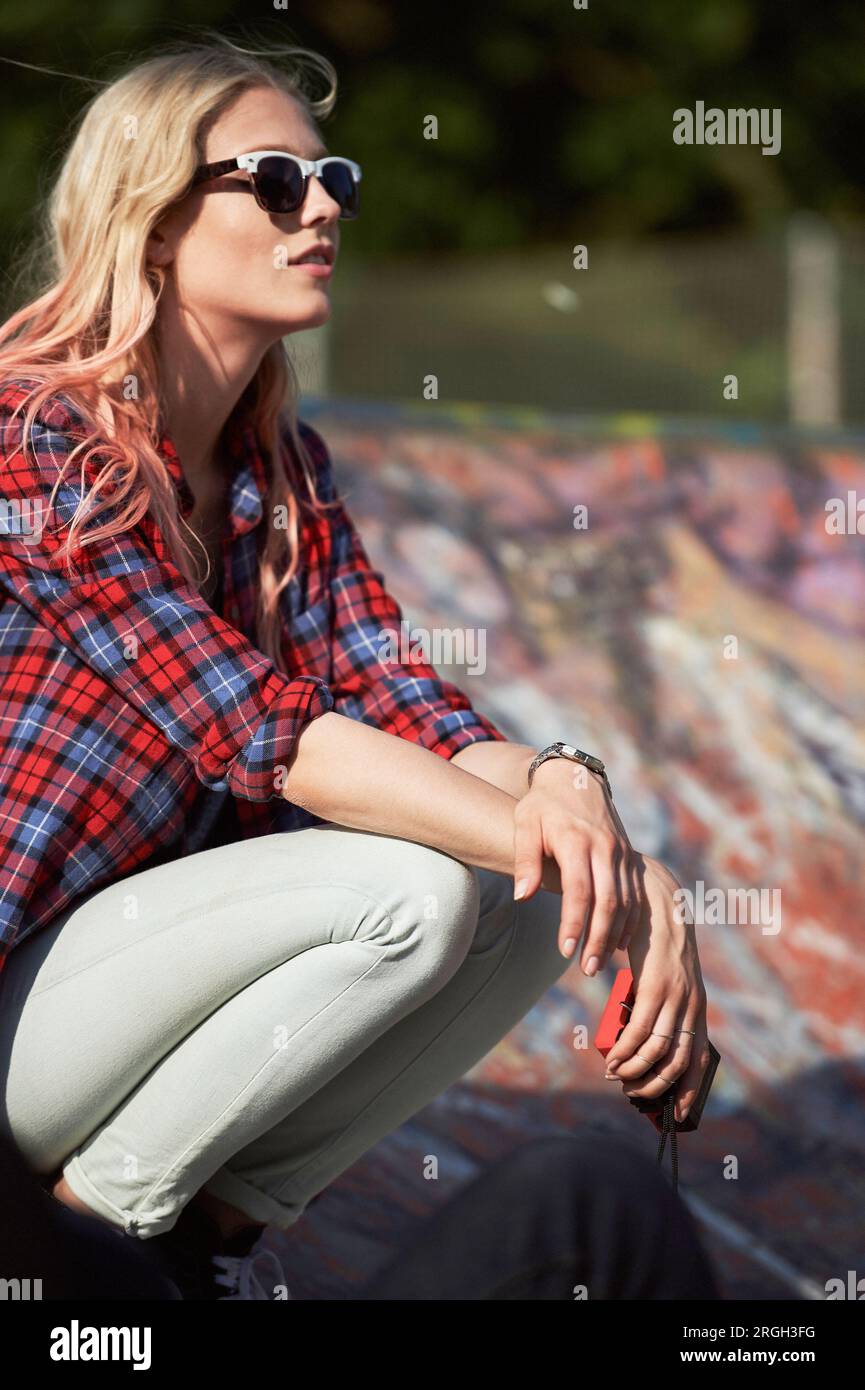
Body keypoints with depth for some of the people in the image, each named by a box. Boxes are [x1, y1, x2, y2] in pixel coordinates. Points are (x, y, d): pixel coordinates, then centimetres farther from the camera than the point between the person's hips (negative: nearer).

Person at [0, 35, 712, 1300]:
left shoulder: (285, 465, 8)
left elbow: (398, 704, -5)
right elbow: (258, 729, -25)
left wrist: (564, 788, -28)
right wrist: (568, 845, -29)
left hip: (155, 950, 8)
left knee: (537, 908, -6)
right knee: (408, 893, -25)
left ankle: (219, 1217, 1)